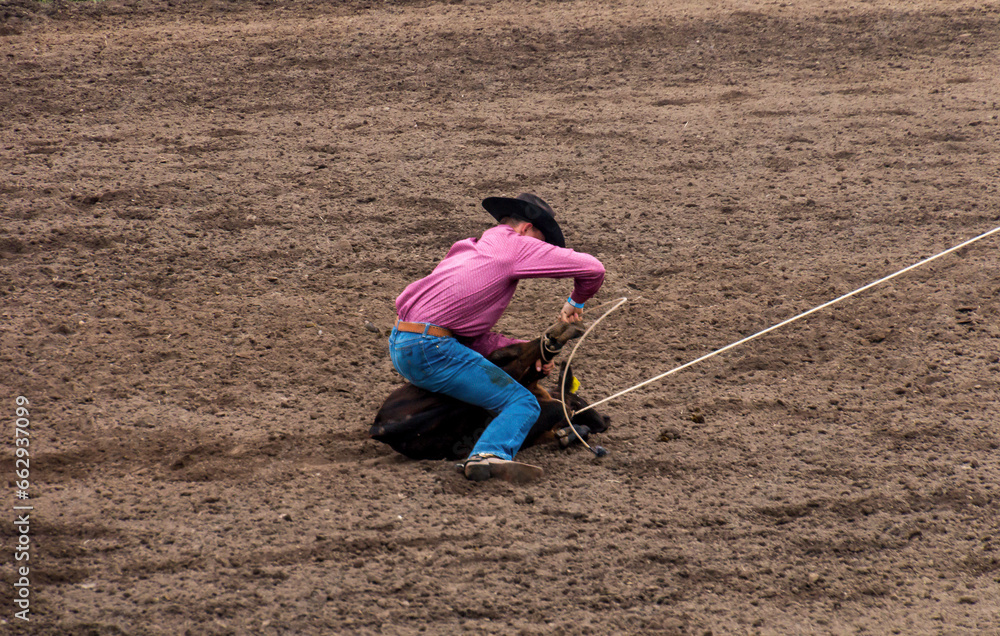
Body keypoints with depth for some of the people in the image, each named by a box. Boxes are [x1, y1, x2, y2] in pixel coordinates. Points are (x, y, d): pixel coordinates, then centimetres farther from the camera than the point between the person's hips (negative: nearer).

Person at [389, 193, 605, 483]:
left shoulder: (467, 250, 27)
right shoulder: (513, 245, 1)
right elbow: (592, 268, -4)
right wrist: (576, 301, 15)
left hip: (400, 347, 9)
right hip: (431, 349, -9)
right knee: (523, 404, -13)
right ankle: (490, 454, -39)